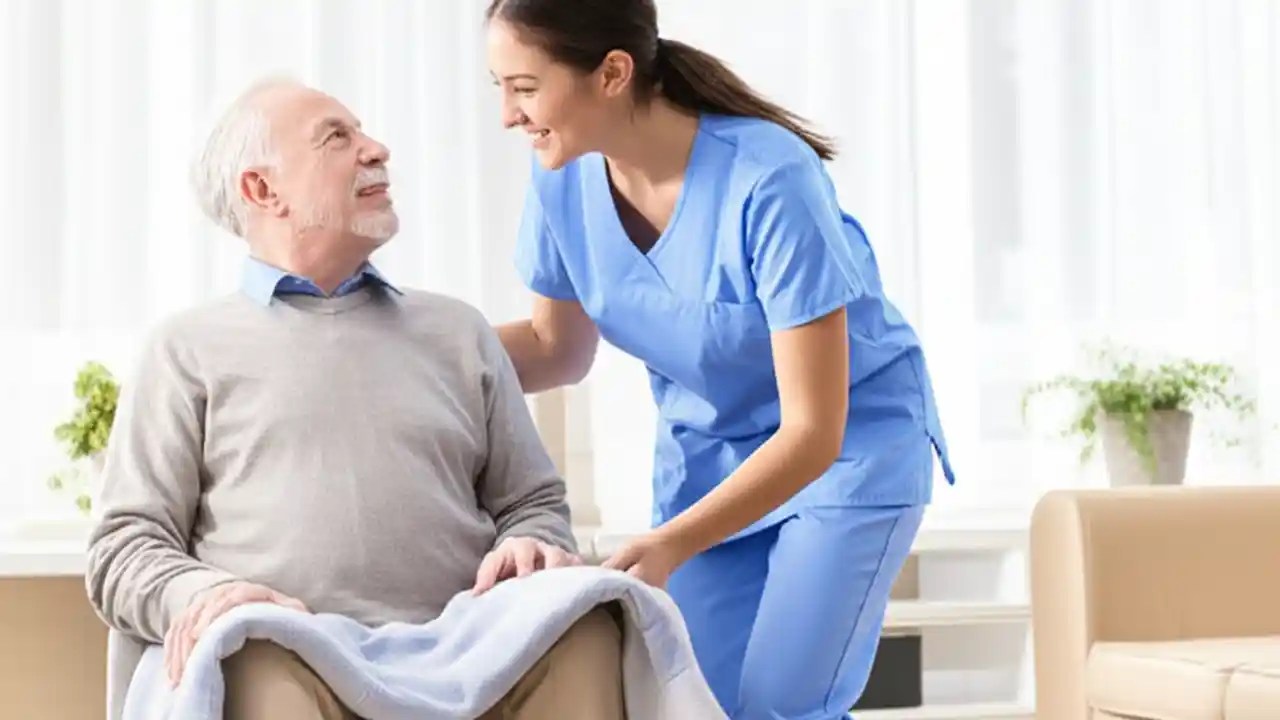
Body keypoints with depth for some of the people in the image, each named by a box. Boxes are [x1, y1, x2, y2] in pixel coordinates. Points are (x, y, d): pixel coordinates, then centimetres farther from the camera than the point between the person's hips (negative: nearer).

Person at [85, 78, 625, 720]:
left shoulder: (457, 331, 27)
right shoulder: (191, 348, 18)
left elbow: (532, 503, 26)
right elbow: (124, 547, 10)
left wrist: (531, 547, -1)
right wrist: (202, 594, -14)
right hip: (290, 661, -3)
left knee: (582, 625, -29)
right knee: (256, 660, -40)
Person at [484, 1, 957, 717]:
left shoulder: (768, 182, -31)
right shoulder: (563, 178, -14)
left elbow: (814, 432, -29)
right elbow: (558, 349, 4)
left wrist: (670, 545, -40)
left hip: (851, 447, -5)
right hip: (702, 455, 5)